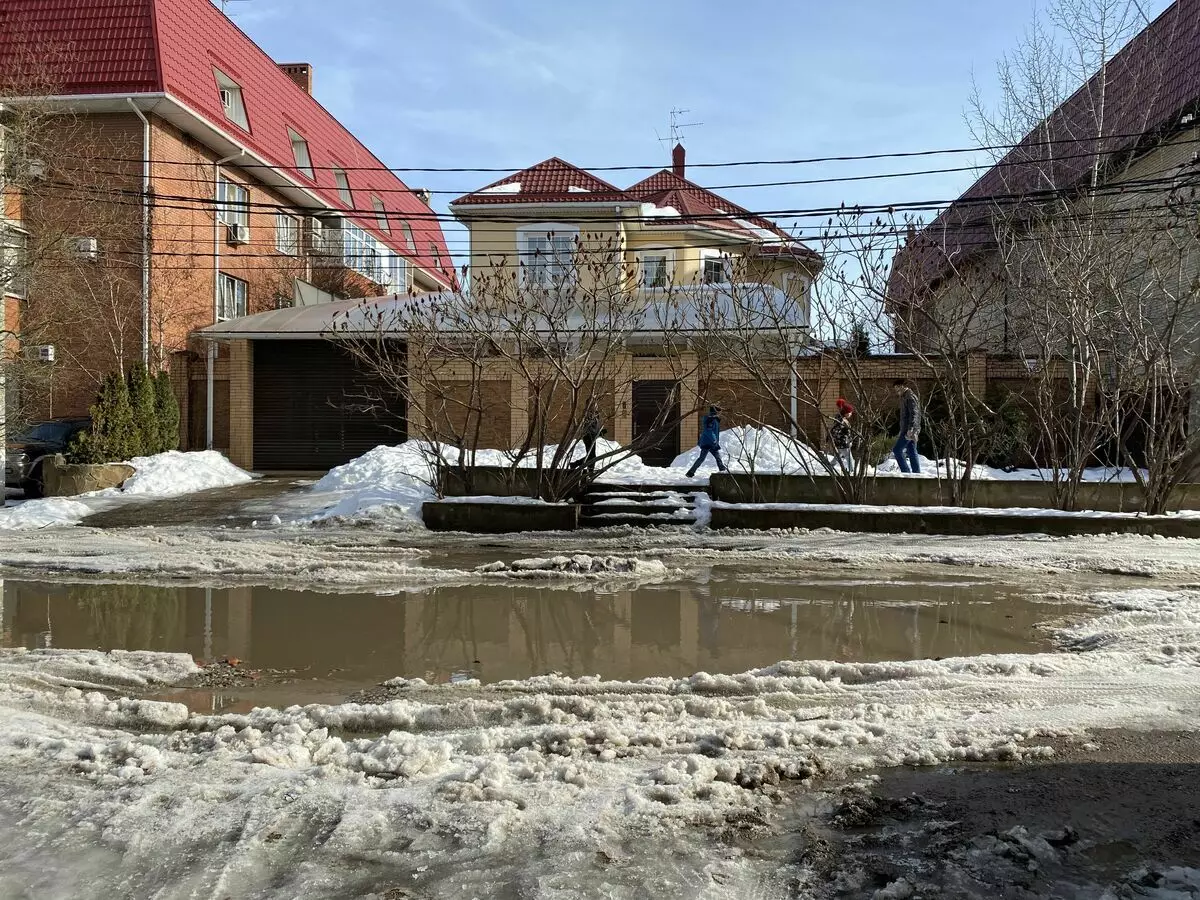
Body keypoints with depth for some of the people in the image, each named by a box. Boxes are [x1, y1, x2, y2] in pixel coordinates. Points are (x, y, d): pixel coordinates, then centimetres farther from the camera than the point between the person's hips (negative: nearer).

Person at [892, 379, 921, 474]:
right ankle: (917, 473, 8)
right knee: (912, 452, 8)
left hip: (909, 430, -10)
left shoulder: (910, 397, -11)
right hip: (908, 430, 10)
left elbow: (913, 414, -21)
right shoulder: (905, 397, 20)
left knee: (897, 450, -9)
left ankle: (906, 471, -9)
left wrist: (910, 429, -28)